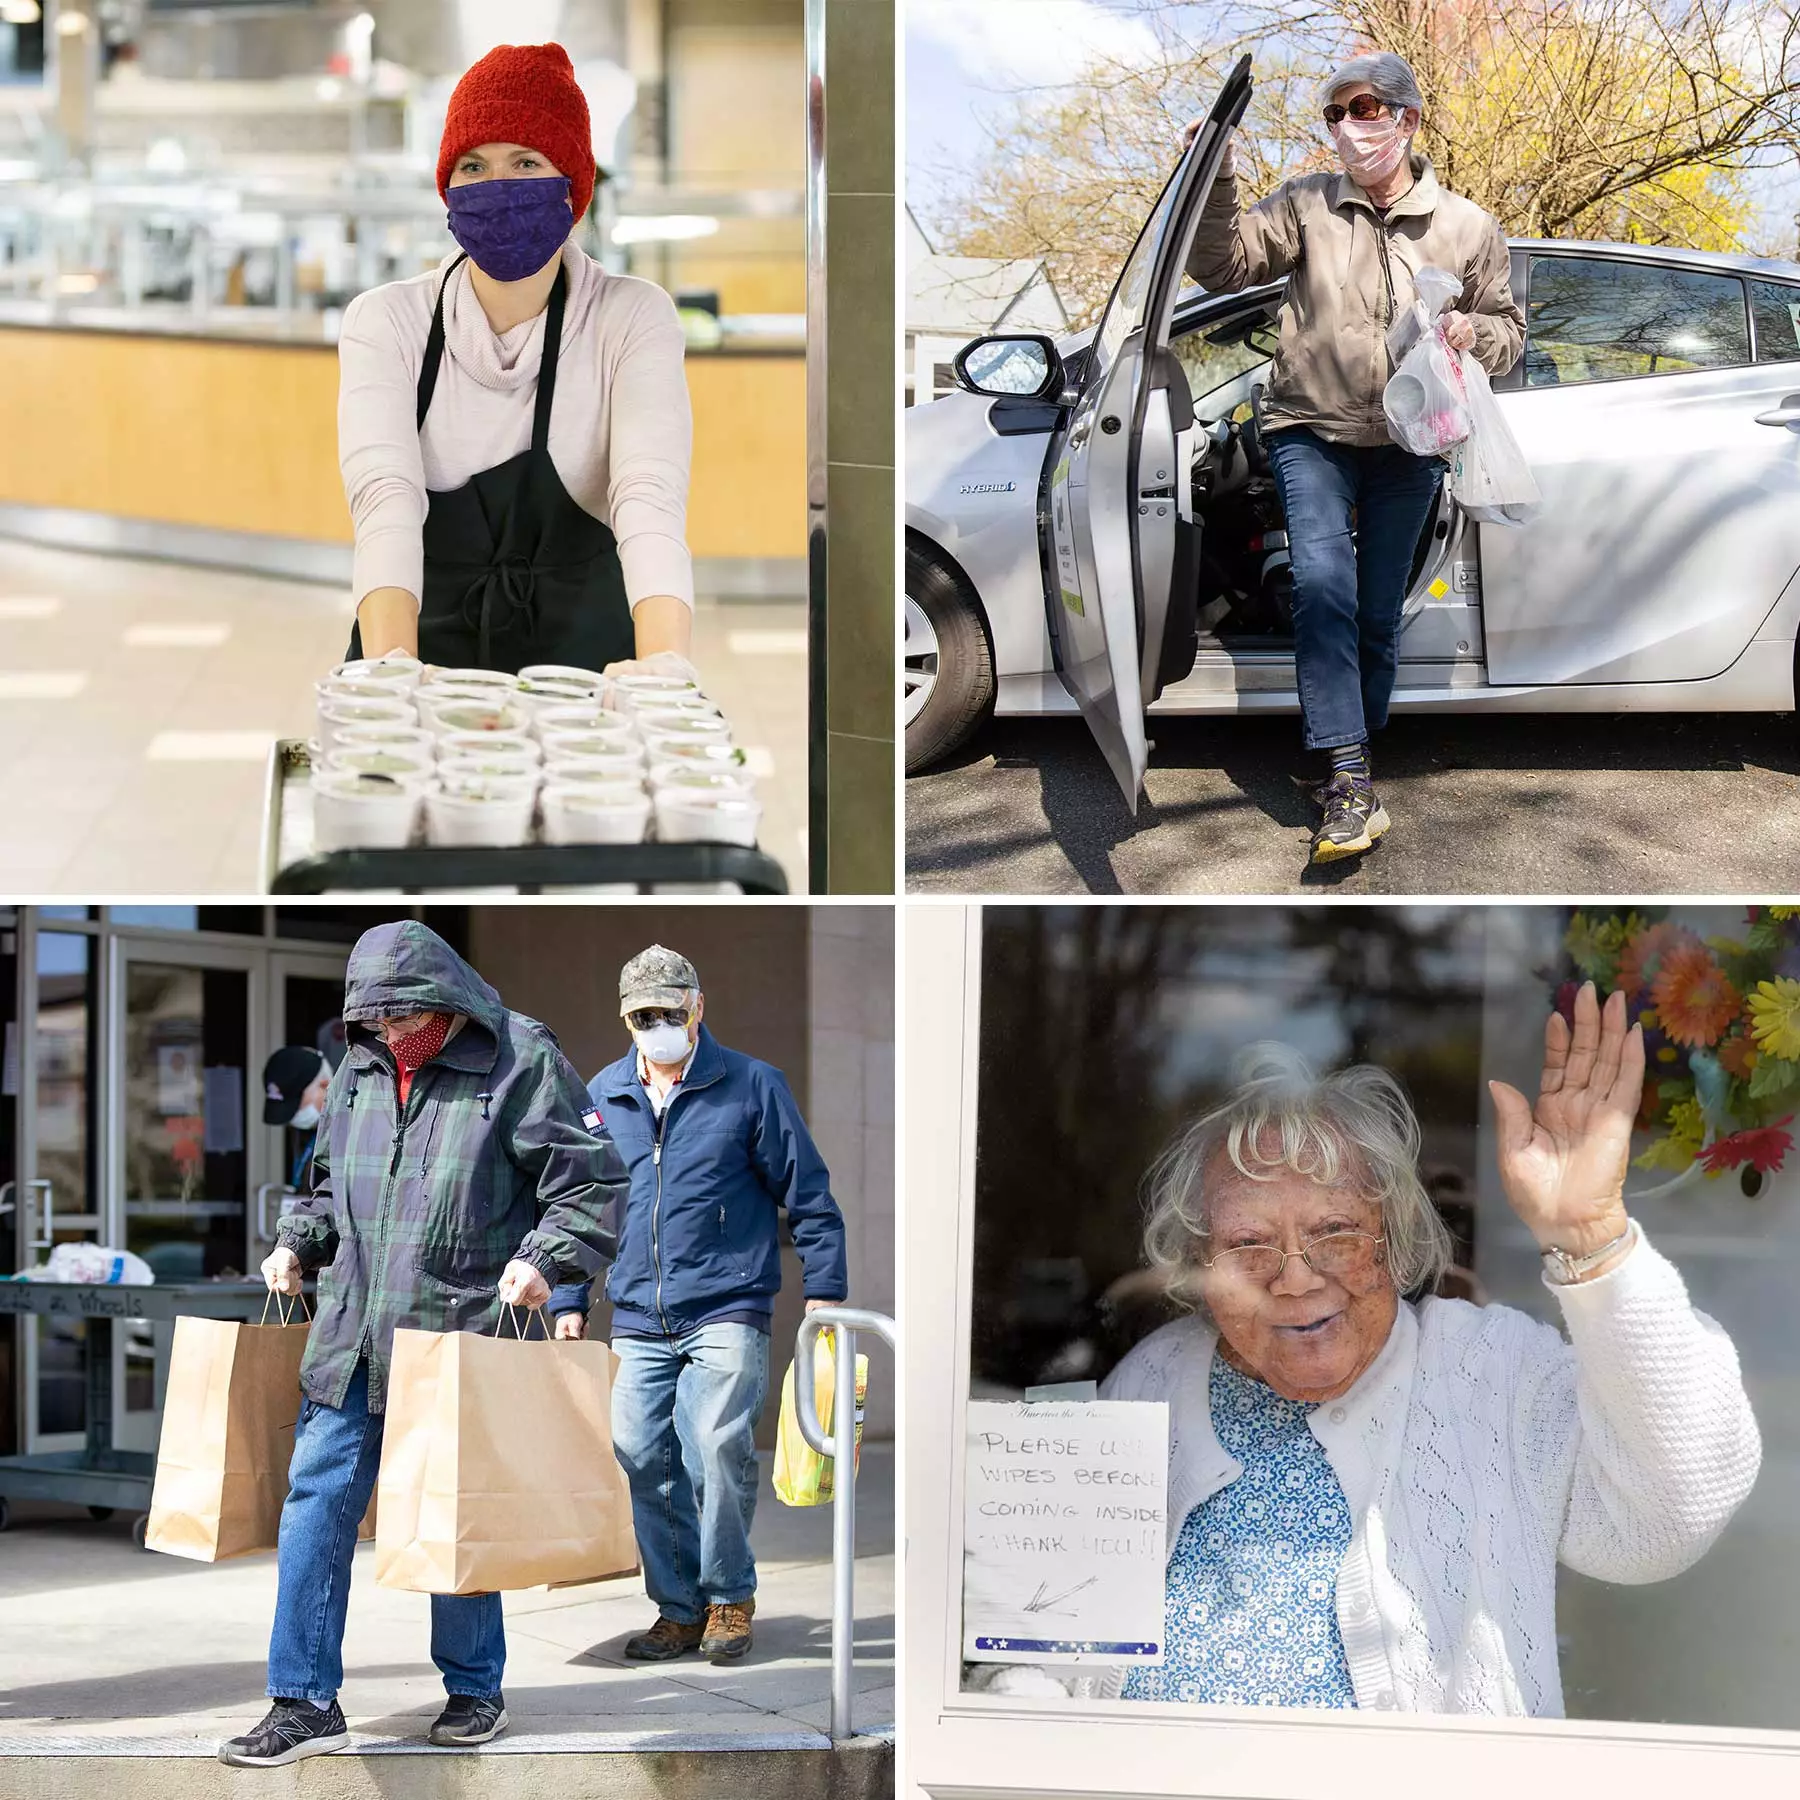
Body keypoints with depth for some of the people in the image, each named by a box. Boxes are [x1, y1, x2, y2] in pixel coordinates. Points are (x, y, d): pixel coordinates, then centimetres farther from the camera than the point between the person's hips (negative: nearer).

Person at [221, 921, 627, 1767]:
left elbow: (592, 1181, -6)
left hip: (461, 1332, -5)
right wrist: (299, 1243, 9)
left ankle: (474, 1688, 23)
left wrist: (543, 1257, -20)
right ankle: (304, 1702, 2)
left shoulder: (520, 1061, -7)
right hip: (353, 1331, 5)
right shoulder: (361, 1069, 10)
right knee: (317, 1500, -1)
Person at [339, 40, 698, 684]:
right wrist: (390, 664, -36)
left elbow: (649, 494, -19)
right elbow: (385, 495, -17)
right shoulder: (386, 323, 1)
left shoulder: (631, 320, -2)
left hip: (580, 663, -1)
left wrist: (665, 663, -38)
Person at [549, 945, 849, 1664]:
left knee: (717, 1445, -18)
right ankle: (680, 1608, 12)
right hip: (637, 1321, 4)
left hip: (726, 1313, -4)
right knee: (643, 1458, -1)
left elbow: (808, 1195, 3)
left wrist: (823, 1292, -3)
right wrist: (568, 1301, 14)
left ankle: (729, 1597, -1)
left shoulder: (751, 1086, 1)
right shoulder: (602, 1096, 12)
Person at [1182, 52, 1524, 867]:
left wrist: (1472, 333, -13)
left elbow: (1509, 334, 9)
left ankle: (1348, 767, 22)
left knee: (1379, 615, 7)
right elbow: (1223, 266, -3)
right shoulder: (1307, 205, -1)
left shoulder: (1466, 227, 2)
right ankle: (1349, 781, -27)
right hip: (1312, 431, -2)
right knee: (1323, 585, -20)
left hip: (1408, 445, 2)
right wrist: (1216, 179, -16)